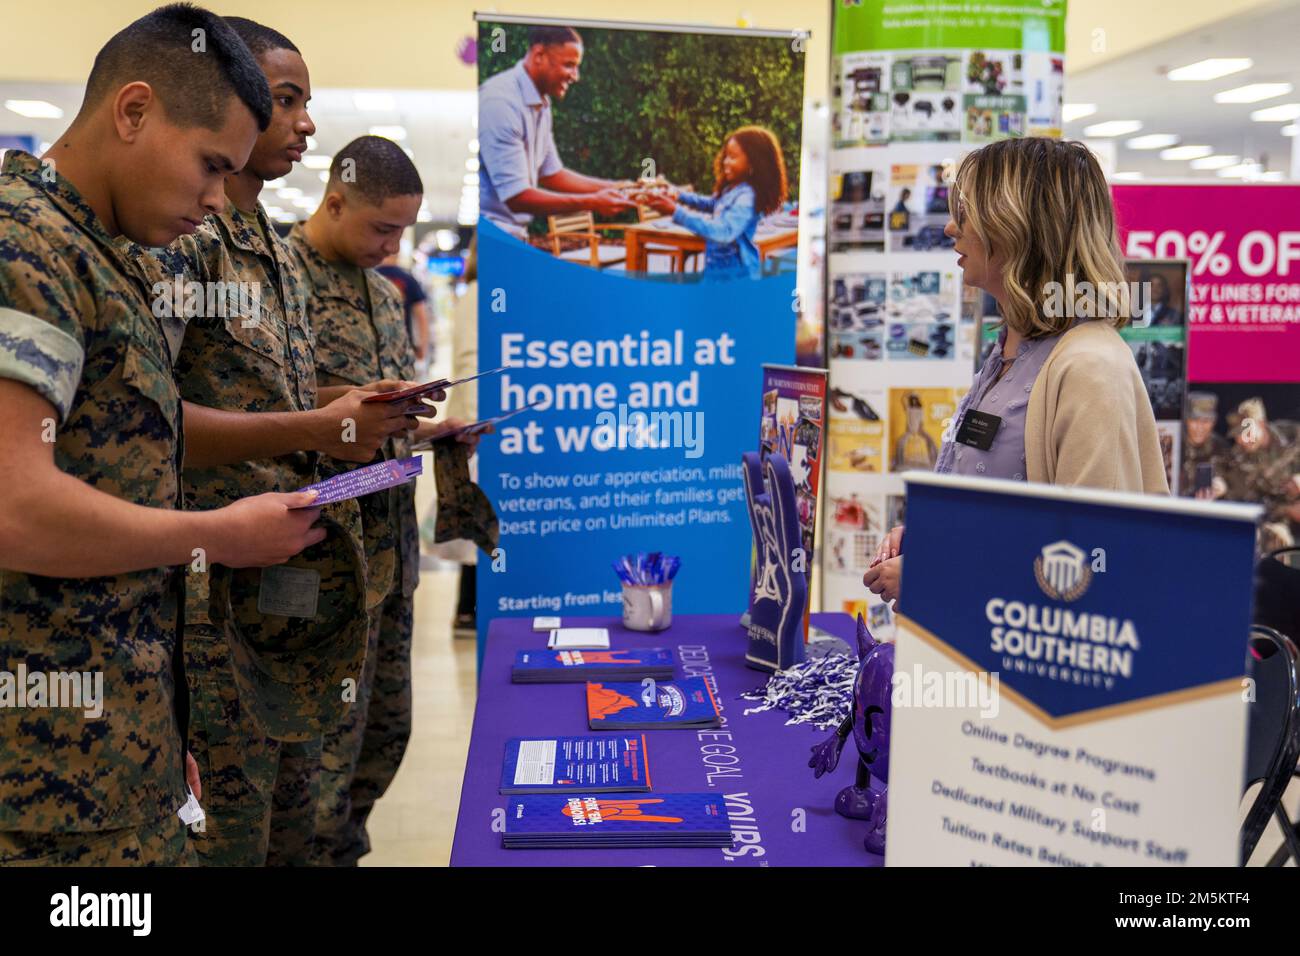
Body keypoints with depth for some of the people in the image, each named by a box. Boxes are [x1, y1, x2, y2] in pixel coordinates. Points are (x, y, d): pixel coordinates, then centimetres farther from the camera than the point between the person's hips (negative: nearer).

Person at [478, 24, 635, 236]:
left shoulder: (539, 104, 10)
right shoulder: (500, 102, -18)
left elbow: (551, 174, 19)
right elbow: (516, 197, -21)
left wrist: (621, 188, 10)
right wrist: (592, 203, -19)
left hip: (512, 234, 9)